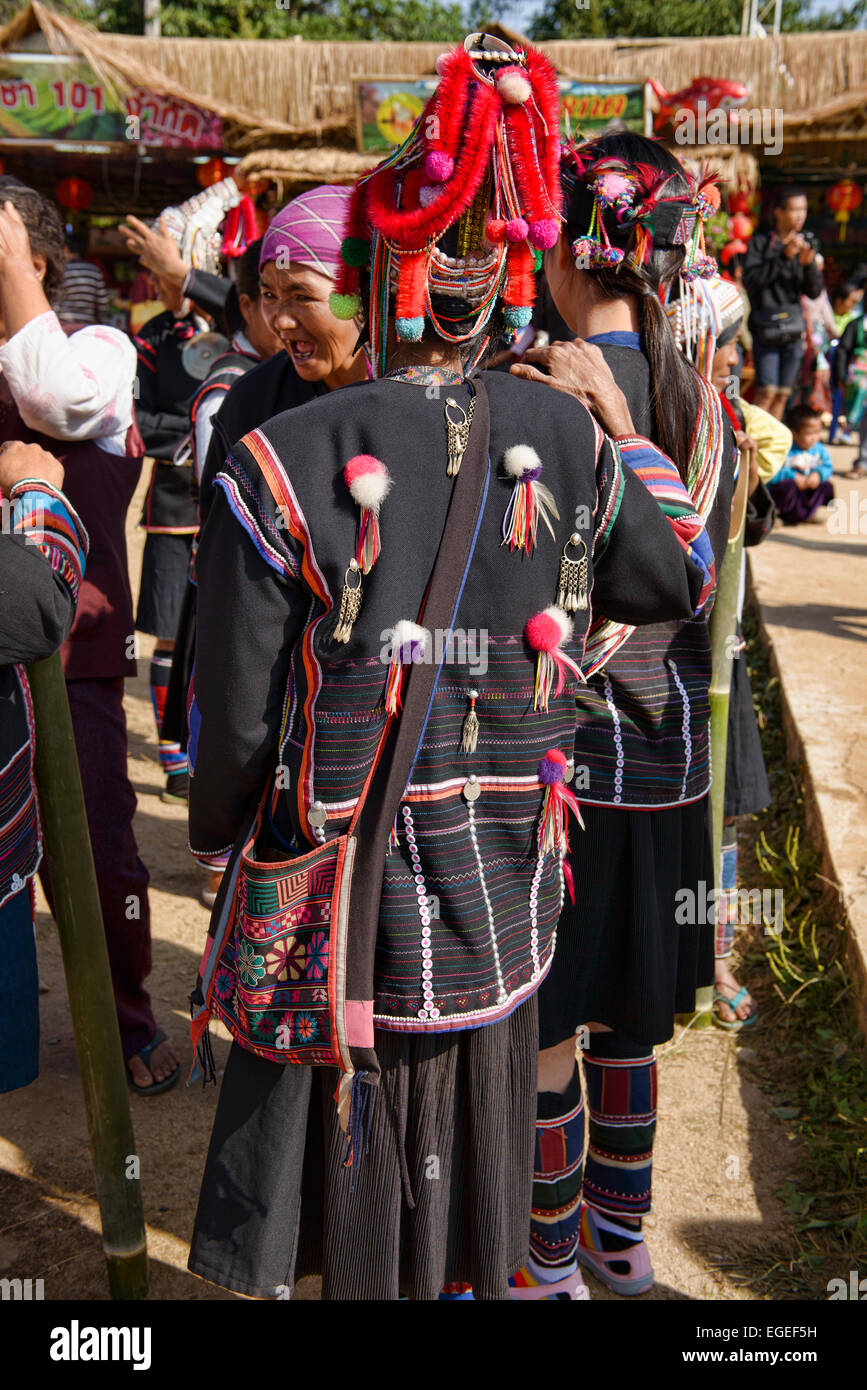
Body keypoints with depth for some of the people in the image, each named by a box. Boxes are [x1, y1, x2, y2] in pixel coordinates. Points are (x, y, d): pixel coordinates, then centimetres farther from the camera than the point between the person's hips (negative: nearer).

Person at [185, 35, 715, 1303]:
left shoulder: (279, 462, -19)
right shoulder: (562, 436, -10)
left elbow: (236, 715, -14)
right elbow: (681, 579, 8)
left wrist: (213, 832, 7)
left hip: (340, 906, -3)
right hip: (505, 909, 3)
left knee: (348, 1212, 20)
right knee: (474, 1194, 26)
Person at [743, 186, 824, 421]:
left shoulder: (807, 243, 12)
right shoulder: (760, 242, 0)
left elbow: (814, 292, 8)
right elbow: (751, 282, -13)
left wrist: (809, 263, -10)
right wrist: (783, 257, -18)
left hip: (794, 328, 5)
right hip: (766, 326, -4)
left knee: (783, 394, 5)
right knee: (767, 391, -14)